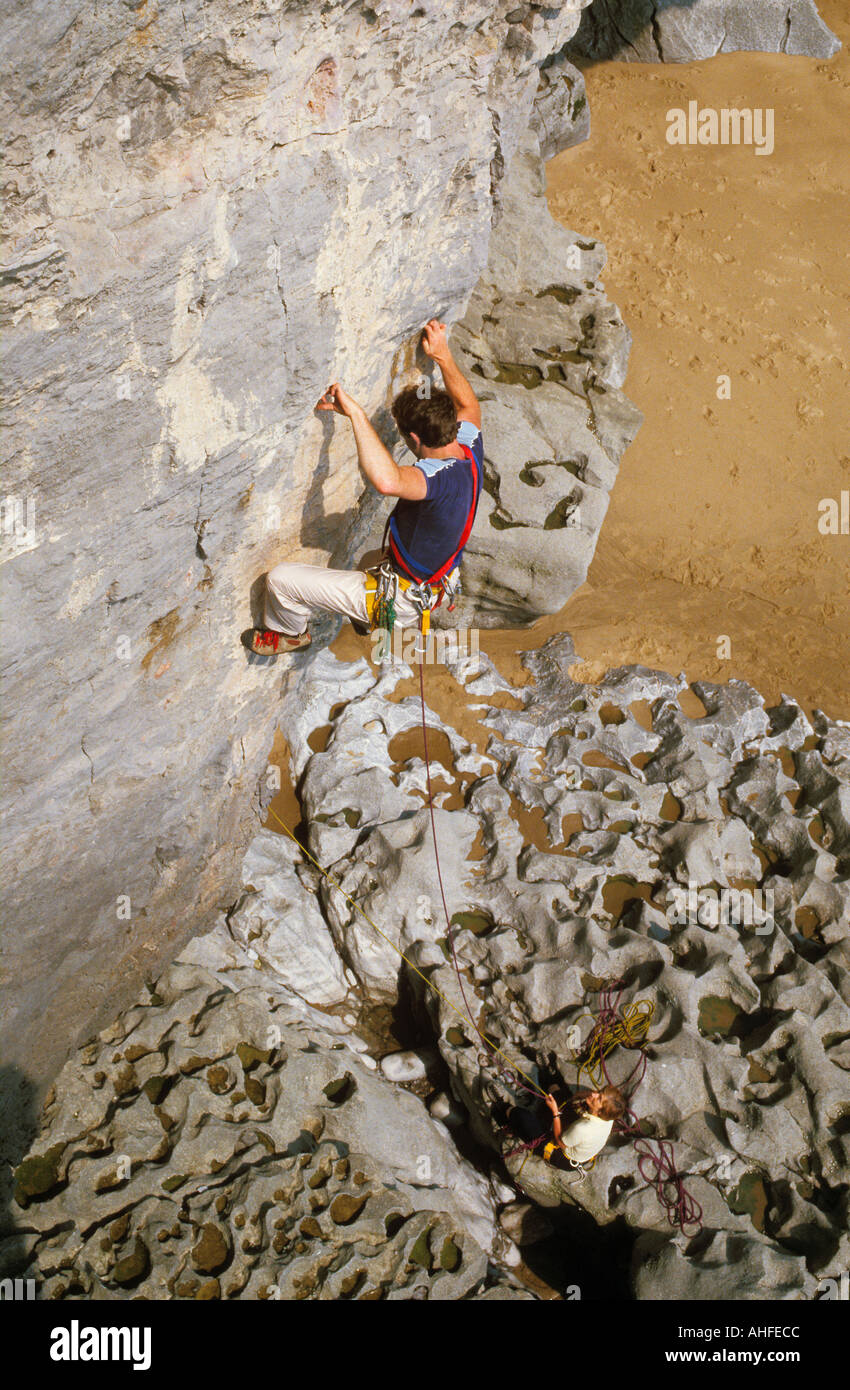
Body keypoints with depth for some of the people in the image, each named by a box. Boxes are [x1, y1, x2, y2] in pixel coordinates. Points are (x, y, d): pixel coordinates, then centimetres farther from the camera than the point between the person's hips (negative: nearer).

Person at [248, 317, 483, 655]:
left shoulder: (440, 478, -38)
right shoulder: (470, 452, -11)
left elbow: (387, 480, -61)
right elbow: (468, 406, 13)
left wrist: (356, 412, -53)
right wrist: (443, 355, 13)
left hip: (398, 600, -9)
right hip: (428, 591, 9)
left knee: (280, 579, -3)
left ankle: (289, 633, 26)